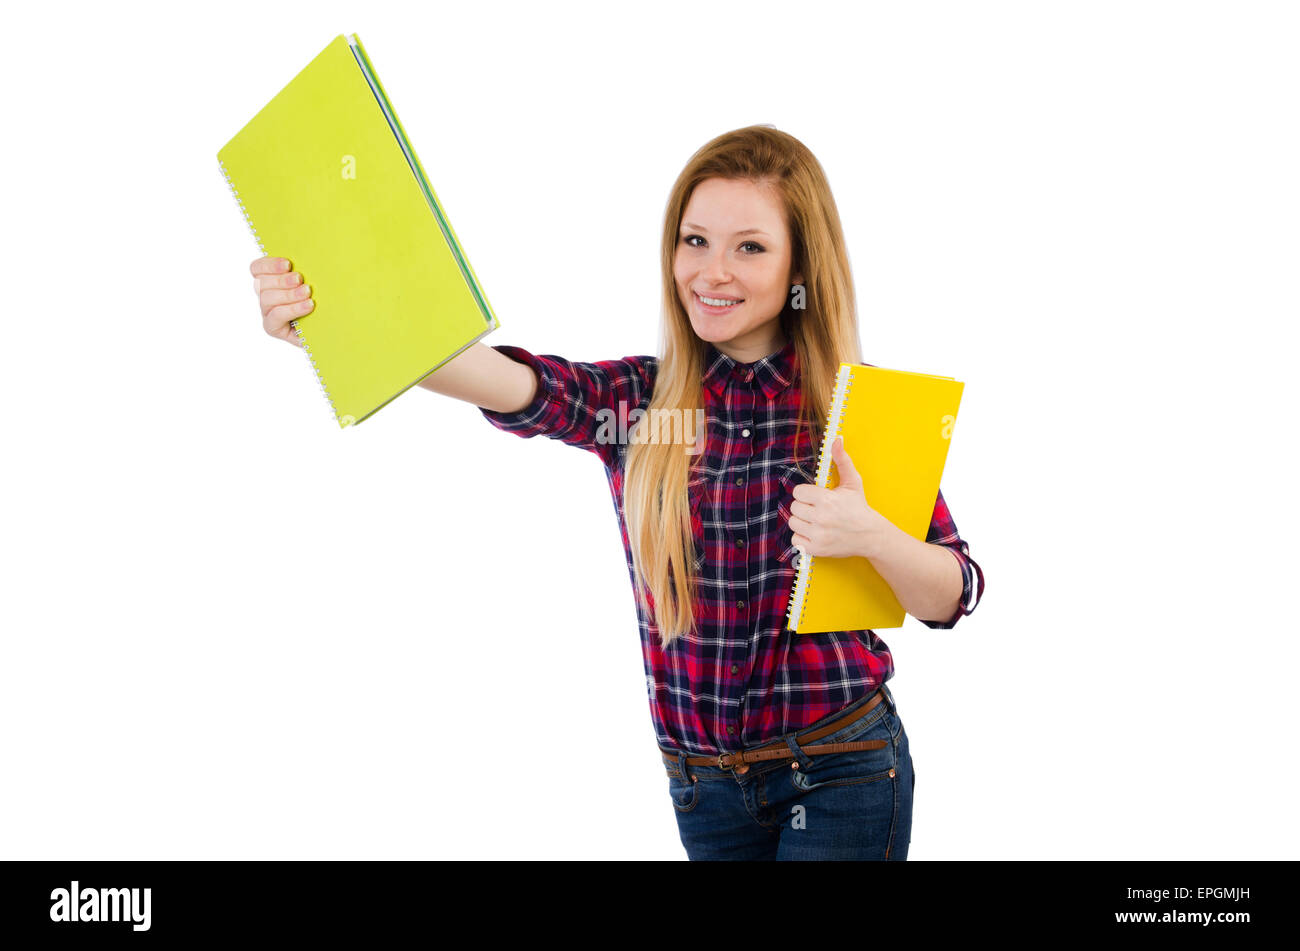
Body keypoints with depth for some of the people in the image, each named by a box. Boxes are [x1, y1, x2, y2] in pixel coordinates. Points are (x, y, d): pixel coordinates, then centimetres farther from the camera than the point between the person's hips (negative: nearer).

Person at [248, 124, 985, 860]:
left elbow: (955, 597, -3)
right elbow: (515, 384, -23)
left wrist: (873, 537, -26)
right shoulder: (635, 399, -2)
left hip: (839, 771, -2)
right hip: (705, 782, 2)